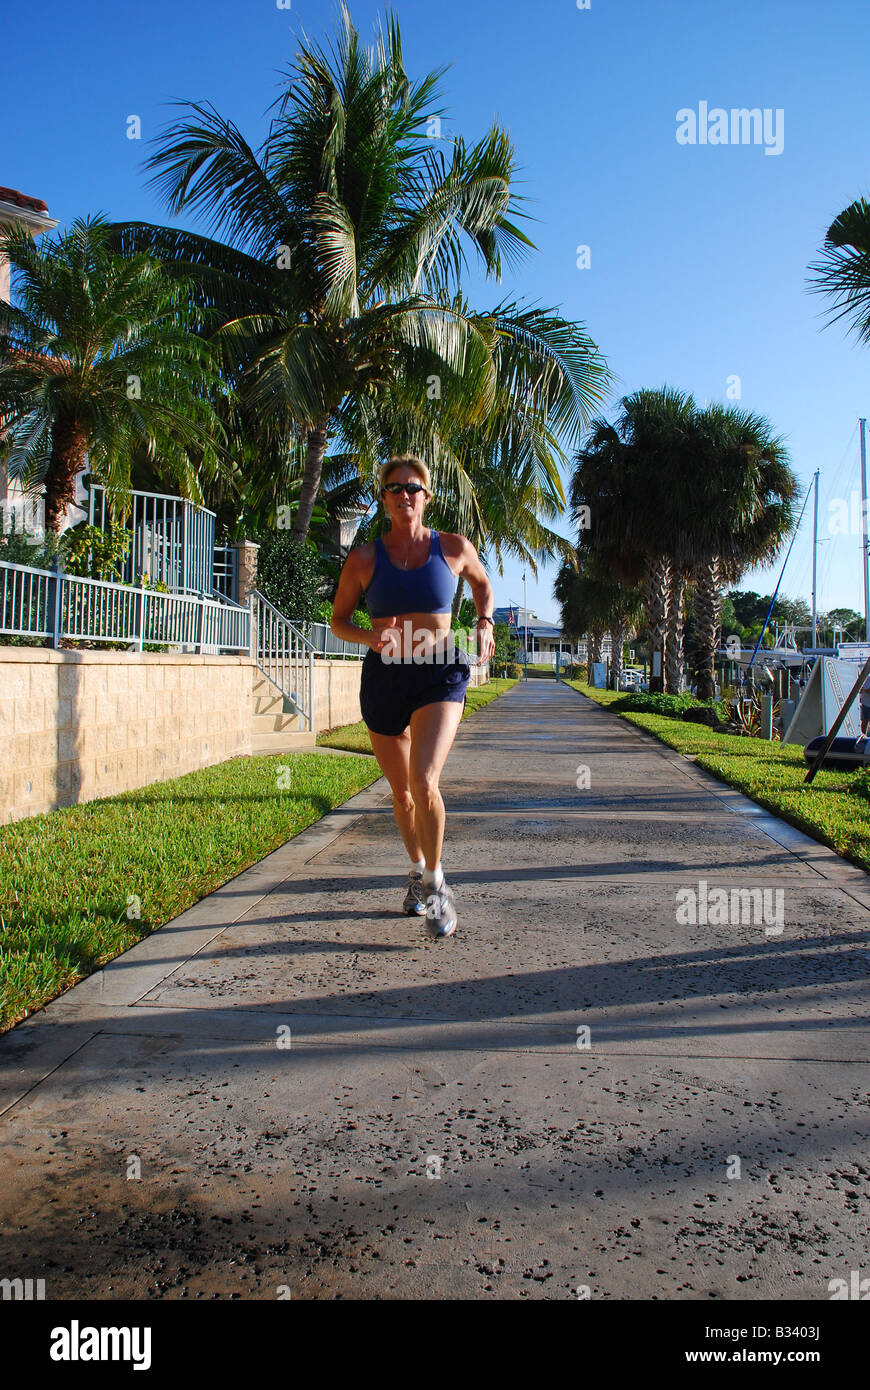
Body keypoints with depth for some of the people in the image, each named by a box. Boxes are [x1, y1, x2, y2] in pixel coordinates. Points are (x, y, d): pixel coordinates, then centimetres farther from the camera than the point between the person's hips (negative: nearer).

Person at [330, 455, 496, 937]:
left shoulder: (455, 548, -1)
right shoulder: (364, 558, -2)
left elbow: (481, 582, 21)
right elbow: (338, 620, 6)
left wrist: (484, 623, 4)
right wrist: (370, 636, -14)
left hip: (440, 676, -2)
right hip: (383, 679, 2)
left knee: (424, 782, -22)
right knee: (401, 790, 14)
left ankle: (435, 880, 0)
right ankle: (417, 869, 39)